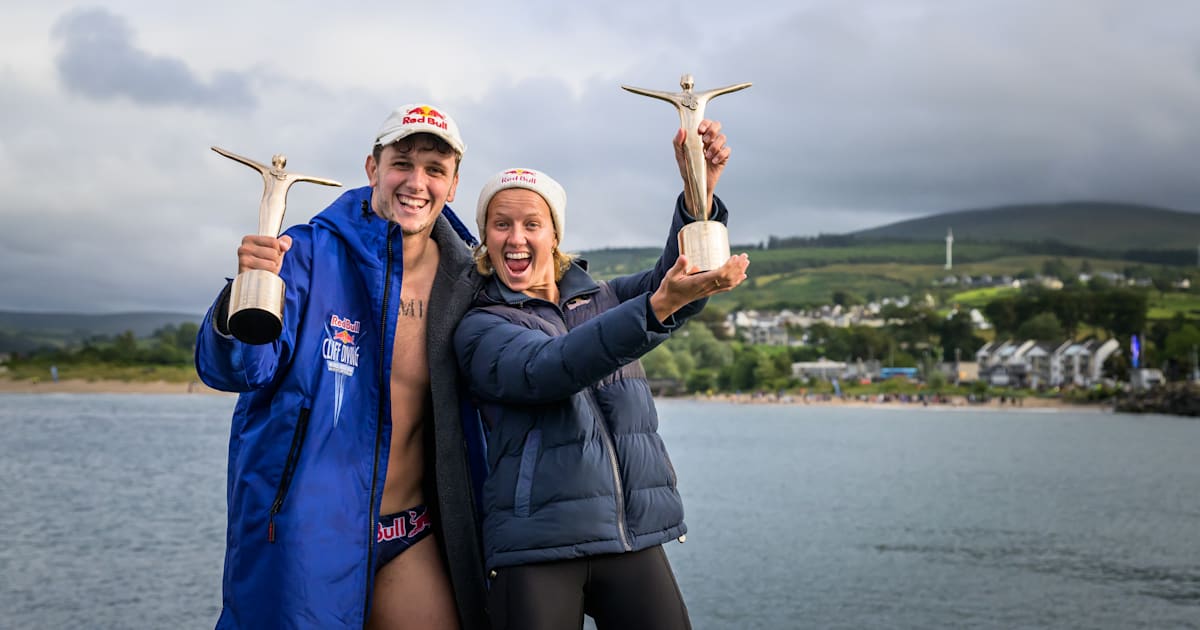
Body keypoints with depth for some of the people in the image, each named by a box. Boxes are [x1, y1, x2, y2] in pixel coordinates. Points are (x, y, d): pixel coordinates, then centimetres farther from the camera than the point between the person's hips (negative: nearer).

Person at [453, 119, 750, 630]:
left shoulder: (600, 300, 17)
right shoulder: (479, 328, 1)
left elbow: (681, 275, 0)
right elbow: (549, 368, -18)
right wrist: (659, 306, -30)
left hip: (635, 538, 4)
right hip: (537, 547, -4)